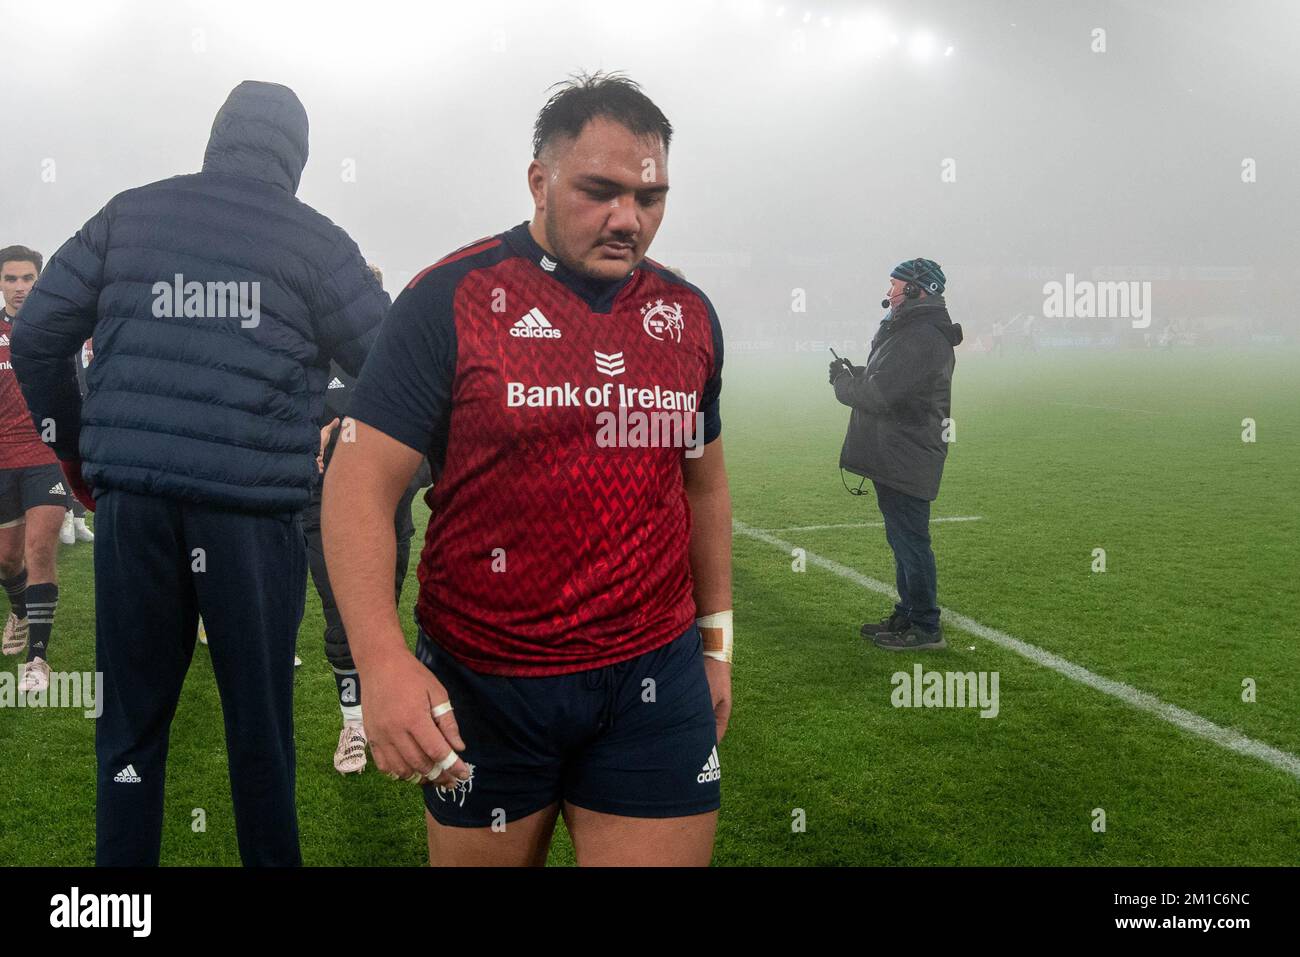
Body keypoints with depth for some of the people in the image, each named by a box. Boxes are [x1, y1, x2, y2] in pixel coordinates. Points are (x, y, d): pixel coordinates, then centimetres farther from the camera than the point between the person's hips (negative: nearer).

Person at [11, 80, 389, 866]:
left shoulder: (130, 213, 9)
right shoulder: (313, 238, 1)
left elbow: (37, 337, 9)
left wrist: (74, 451, 20)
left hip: (133, 499, 3)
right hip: (254, 508, -2)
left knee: (132, 718, 12)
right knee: (259, 721, 11)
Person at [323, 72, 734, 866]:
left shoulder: (689, 316, 6)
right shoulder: (451, 300, -9)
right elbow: (361, 483, -12)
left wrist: (717, 637, 17)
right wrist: (383, 662, -24)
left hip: (656, 684, 3)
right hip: (480, 687, -2)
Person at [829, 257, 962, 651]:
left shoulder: (920, 338, -20)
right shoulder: (912, 330, 17)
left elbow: (878, 395, -24)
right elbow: (887, 384, 16)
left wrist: (842, 379, -6)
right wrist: (855, 374, 0)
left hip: (906, 461, -11)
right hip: (898, 456, 11)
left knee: (910, 541, -3)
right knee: (904, 540, 18)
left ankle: (926, 628, 6)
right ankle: (906, 616, 30)